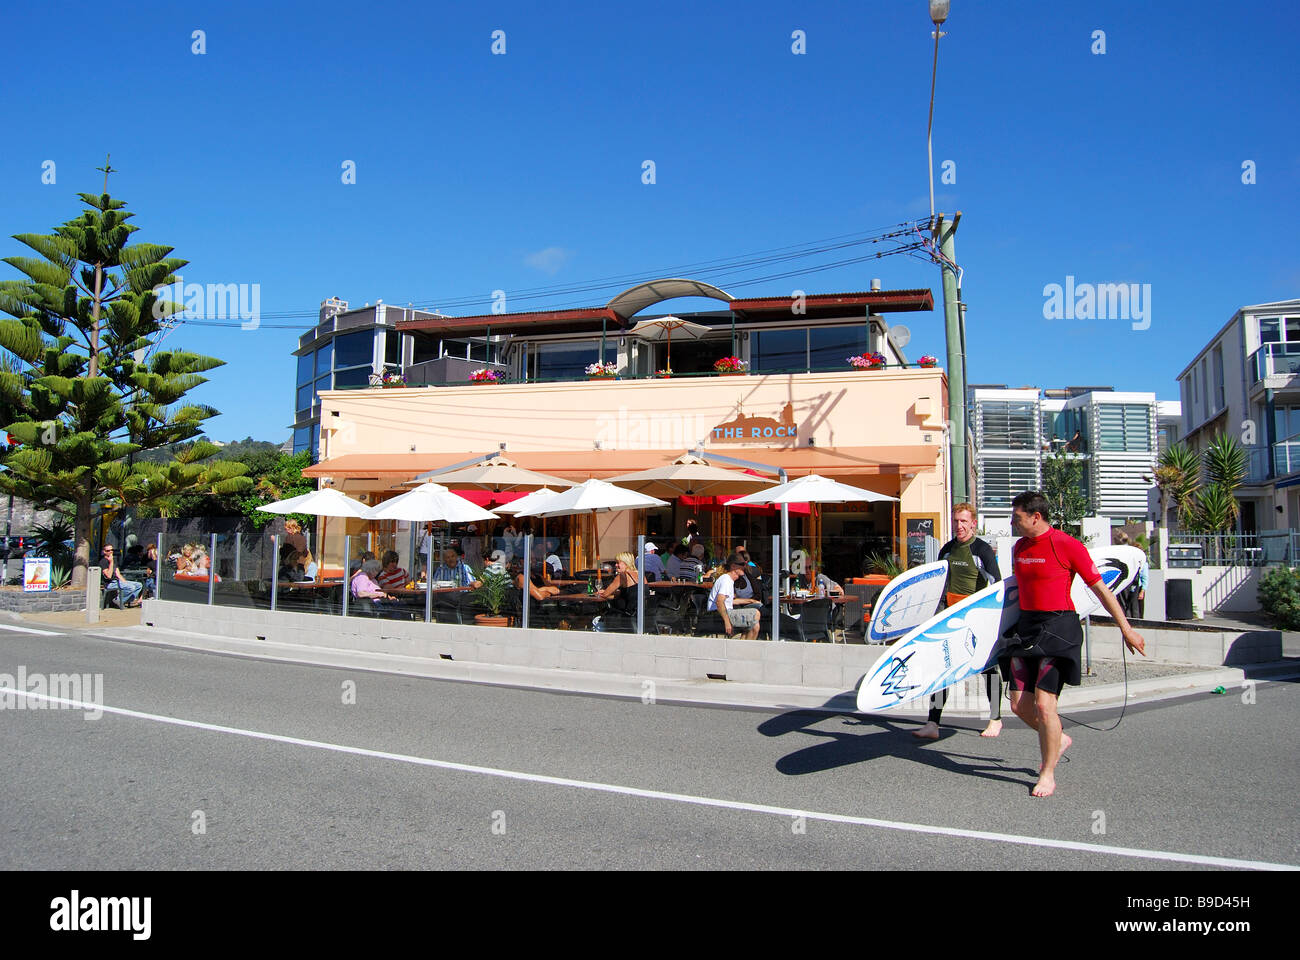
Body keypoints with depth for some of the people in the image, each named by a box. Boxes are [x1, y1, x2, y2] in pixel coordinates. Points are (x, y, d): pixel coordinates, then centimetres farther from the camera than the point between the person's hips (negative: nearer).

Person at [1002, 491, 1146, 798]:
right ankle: (1058, 739, 34)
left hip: (1058, 628, -7)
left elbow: (1100, 588, -5)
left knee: (1044, 703, -10)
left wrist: (1126, 628, -2)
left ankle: (1048, 775, 7)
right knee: (1020, 705, 4)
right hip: (1026, 628, 7)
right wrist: (1015, 626, 30)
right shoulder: (1019, 548, 10)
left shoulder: (1067, 545, -10)